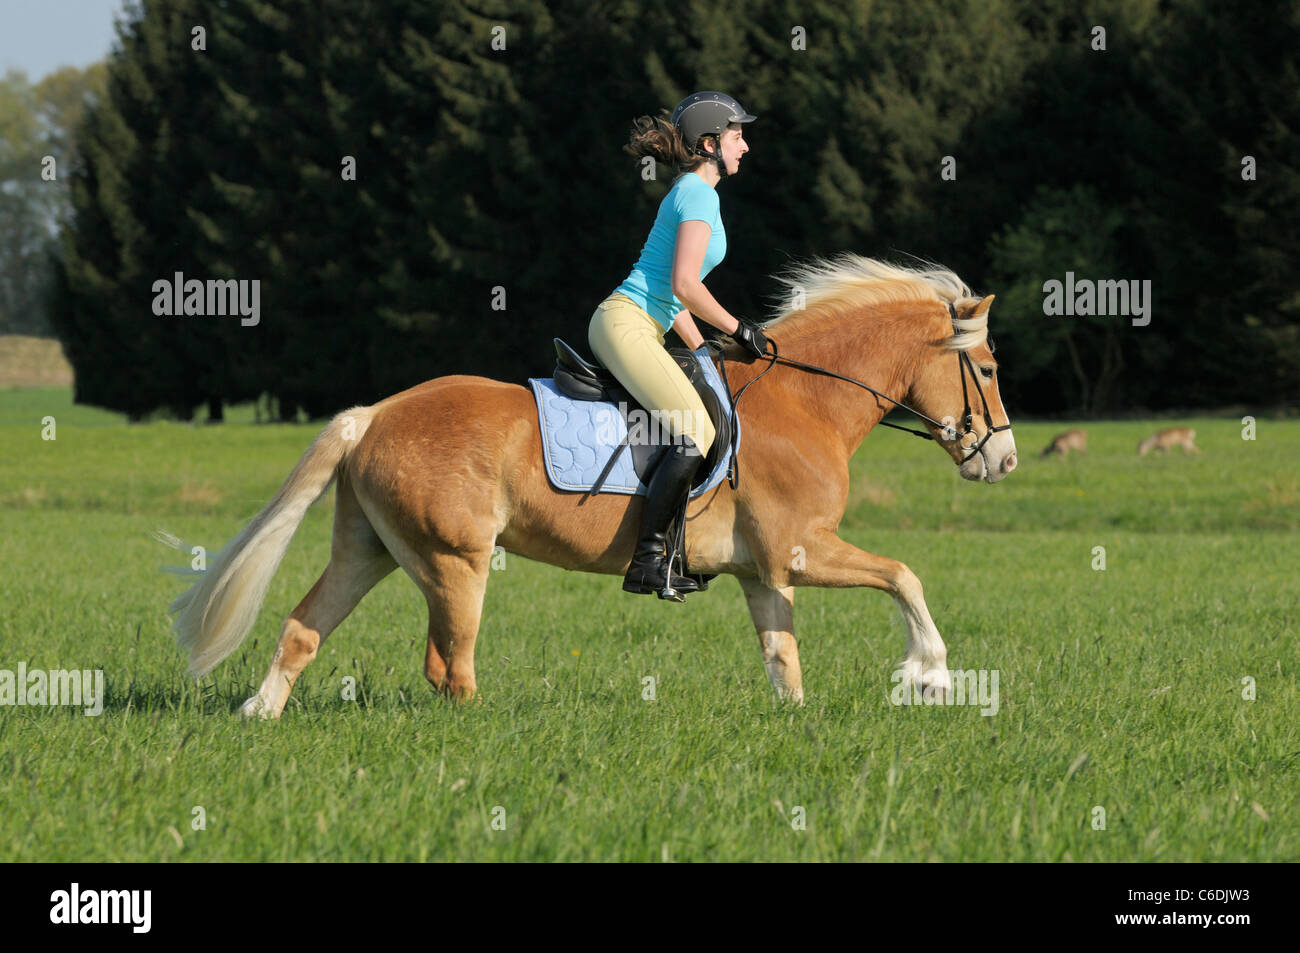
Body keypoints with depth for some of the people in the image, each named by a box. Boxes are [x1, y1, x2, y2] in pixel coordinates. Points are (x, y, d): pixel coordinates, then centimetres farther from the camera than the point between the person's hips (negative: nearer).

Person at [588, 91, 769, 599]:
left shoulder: (691, 192, 23)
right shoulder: (699, 194, -9)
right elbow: (685, 285, -17)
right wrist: (739, 329, -8)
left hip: (638, 329, 11)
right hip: (626, 325, -11)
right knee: (696, 433, -22)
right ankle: (648, 561, -26)